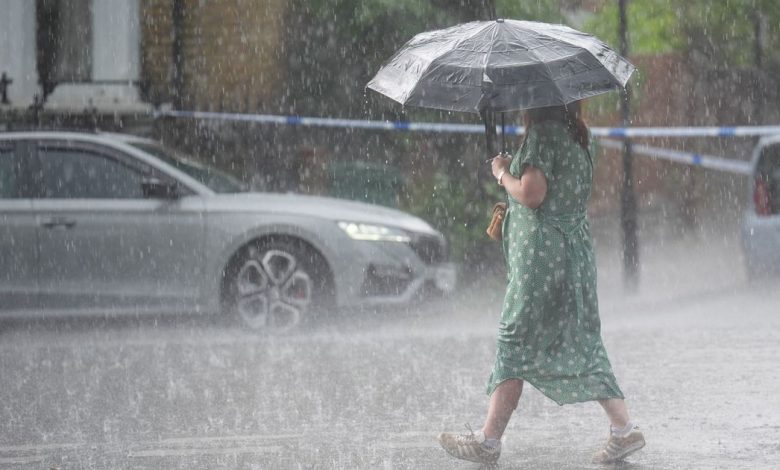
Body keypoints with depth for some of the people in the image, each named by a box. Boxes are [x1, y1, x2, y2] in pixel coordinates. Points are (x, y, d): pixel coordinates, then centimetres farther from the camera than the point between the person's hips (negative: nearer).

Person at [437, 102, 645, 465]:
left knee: (514, 344, -3)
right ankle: (624, 430, 4)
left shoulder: (543, 134, -13)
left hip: (541, 253, -9)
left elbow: (532, 193, -20)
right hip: (576, 254, 9)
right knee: (582, 344, 10)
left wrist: (502, 174, -3)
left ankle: (488, 442, 0)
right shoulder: (575, 137, 14)